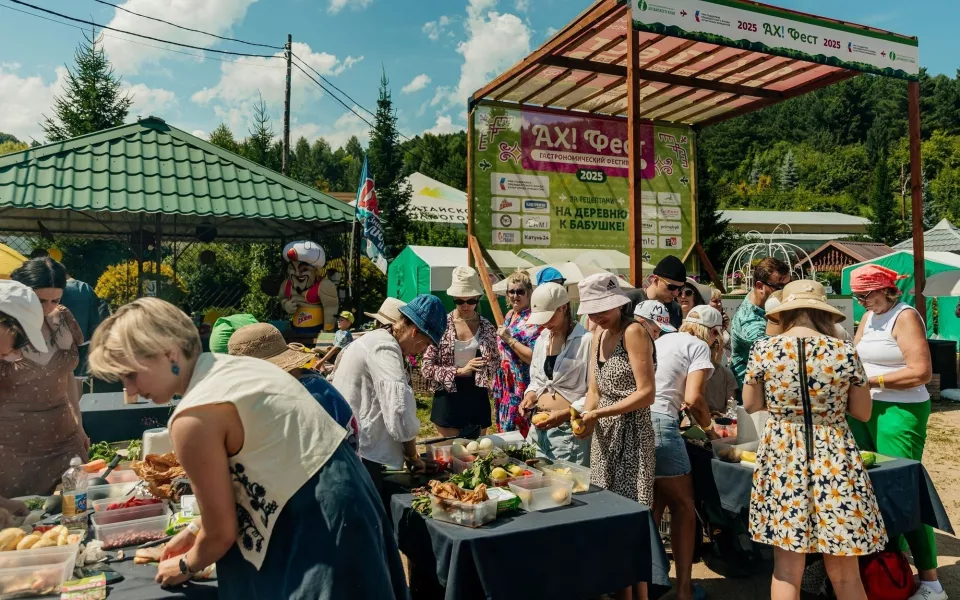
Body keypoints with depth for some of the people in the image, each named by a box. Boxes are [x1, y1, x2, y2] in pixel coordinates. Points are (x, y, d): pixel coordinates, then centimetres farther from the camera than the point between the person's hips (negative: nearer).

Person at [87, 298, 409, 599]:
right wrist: (196, 531, 24)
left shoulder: (194, 418, -20)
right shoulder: (233, 365, 7)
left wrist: (186, 565, 12)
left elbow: (222, 533, -7)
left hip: (316, 530, -9)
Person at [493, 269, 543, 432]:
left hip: (523, 387, -9)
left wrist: (510, 339, -22)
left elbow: (535, 357, -24)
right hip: (506, 386, 9)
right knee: (505, 431, 17)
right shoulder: (509, 315, 11)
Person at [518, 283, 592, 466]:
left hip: (569, 429, -7)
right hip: (539, 427, 7)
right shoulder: (542, 339, 11)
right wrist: (531, 395, 2)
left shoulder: (587, 340, -13)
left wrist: (565, 413, -21)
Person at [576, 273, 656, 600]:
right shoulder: (600, 334, 10)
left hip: (631, 433, -8)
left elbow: (646, 394, -20)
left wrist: (599, 413, -20)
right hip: (605, 433, 8)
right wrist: (587, 418, -9)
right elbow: (594, 390, 10)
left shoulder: (633, 332, -14)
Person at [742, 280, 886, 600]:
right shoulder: (845, 352, -6)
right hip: (834, 459, 0)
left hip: (782, 458, 0)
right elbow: (862, 412, 3)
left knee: (786, 567, 10)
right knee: (844, 572, 13)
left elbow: (750, 405, 4)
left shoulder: (764, 349, -6)